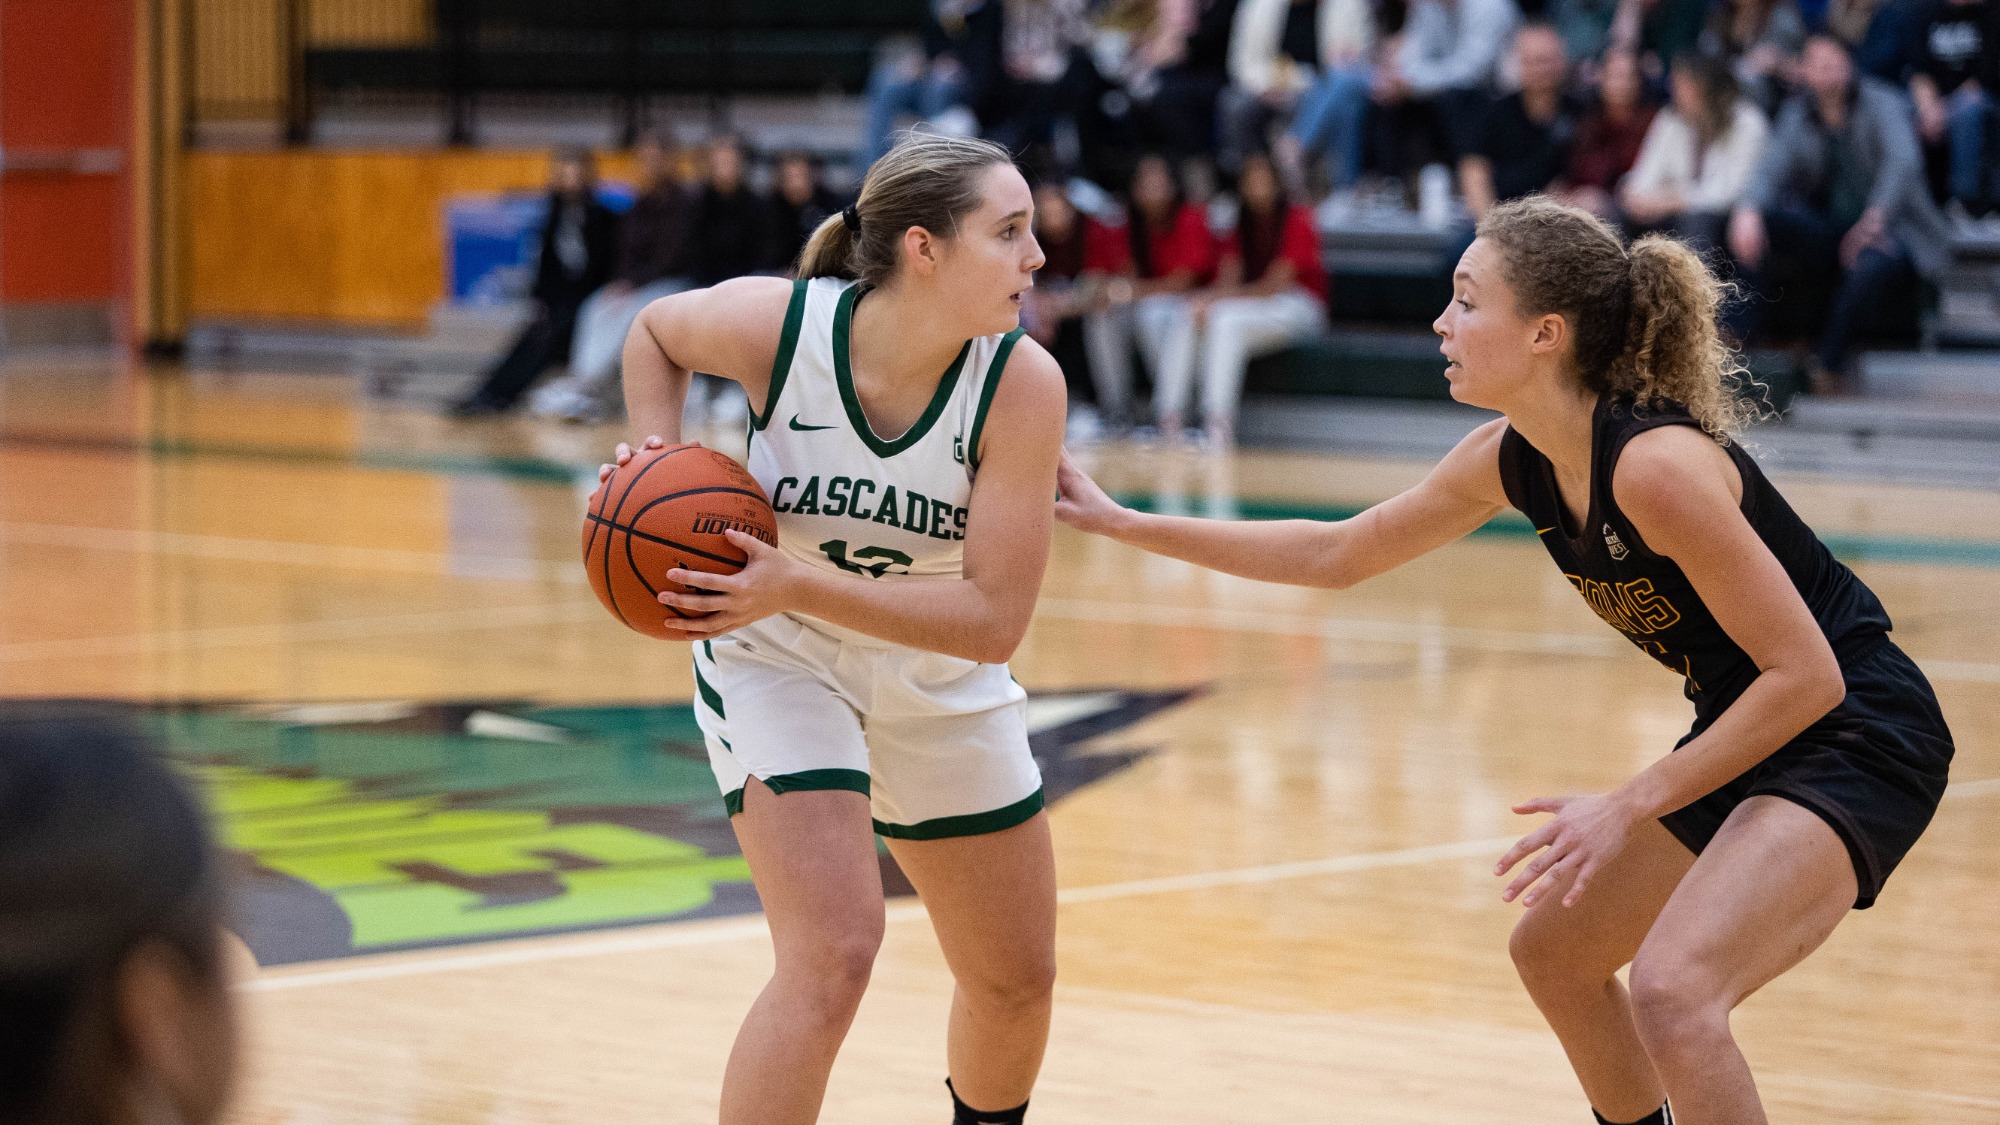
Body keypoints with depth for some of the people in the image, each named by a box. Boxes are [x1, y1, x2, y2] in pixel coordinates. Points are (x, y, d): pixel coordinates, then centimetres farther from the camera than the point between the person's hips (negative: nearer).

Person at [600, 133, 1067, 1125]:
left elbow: (994, 621, -27)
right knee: (833, 957, -24)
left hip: (941, 686, 3)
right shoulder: (769, 323, -26)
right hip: (777, 662, -3)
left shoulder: (1022, 383, -26)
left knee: (1017, 978, 15)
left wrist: (797, 586, -36)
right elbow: (654, 332, -1)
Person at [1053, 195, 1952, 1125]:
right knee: (1553, 952, 20)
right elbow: (1334, 555, 14)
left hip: (1857, 731, -10)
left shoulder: (1656, 464, -27)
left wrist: (1630, 807, -23)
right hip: (1746, 731, 10)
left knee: (1672, 993, -27)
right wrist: (1122, 524, 13)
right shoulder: (1511, 460, -1)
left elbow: (1806, 675, -25)